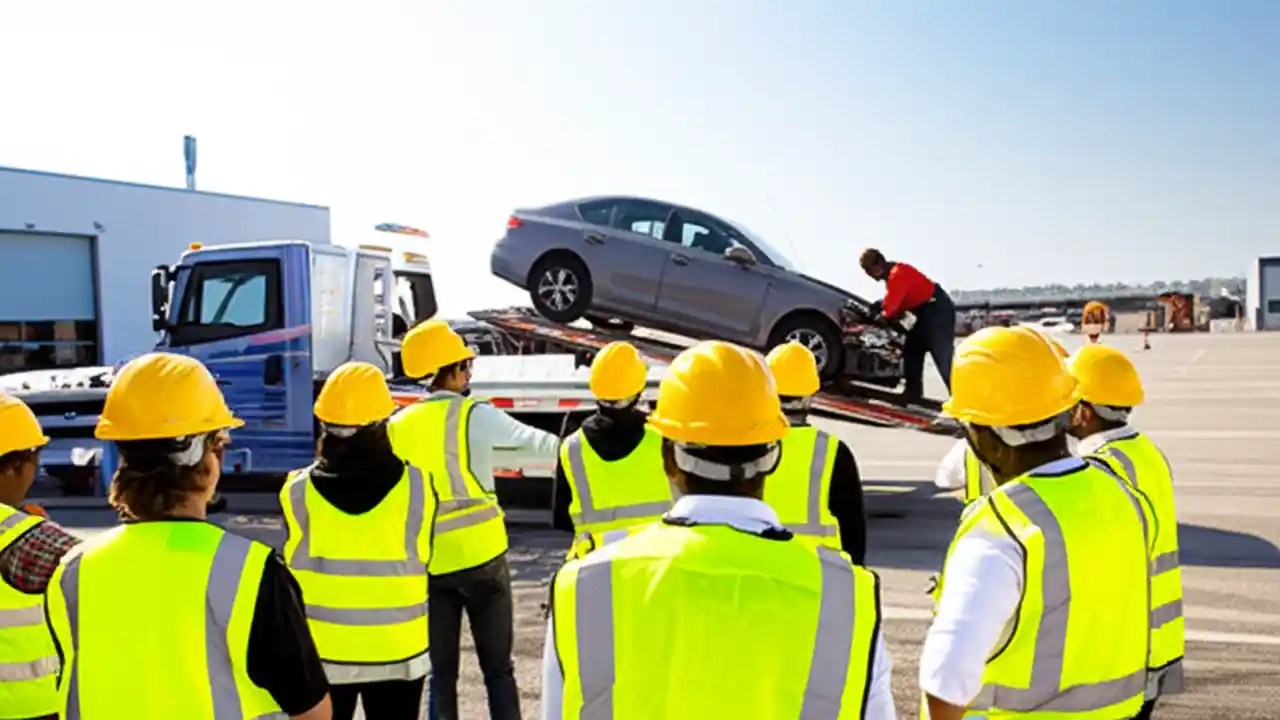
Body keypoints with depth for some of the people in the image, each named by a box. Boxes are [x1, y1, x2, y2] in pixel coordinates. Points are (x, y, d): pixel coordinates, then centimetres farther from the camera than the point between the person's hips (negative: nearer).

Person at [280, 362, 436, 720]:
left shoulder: (300, 491, -14)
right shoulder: (416, 485, -14)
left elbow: (292, 563, -2)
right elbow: (422, 557, 0)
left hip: (321, 651, 1)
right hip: (397, 651, 0)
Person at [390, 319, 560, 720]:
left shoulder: (398, 427, 3)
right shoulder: (475, 416, -8)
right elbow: (533, 441, 3)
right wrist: (569, 449, 20)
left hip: (429, 564, 4)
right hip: (480, 554, -3)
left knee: (440, 672, 14)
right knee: (497, 668, 9)